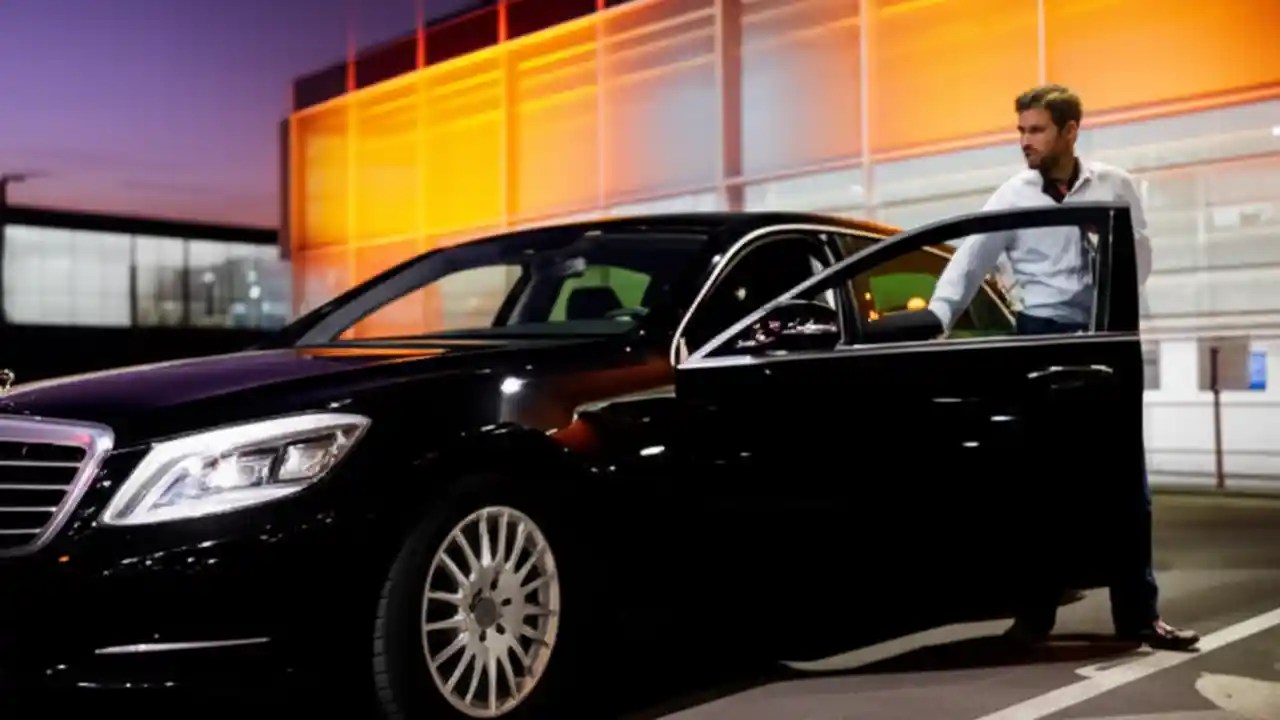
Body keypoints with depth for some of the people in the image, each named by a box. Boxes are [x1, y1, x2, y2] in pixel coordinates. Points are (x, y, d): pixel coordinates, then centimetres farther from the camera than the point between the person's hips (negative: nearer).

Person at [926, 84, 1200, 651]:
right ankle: (1037, 610, 10)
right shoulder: (1012, 196, 0)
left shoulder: (1115, 186, 5)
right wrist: (934, 319, -17)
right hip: (1042, 340, -1)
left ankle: (1138, 614, 10)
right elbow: (969, 262, -5)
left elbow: (1139, 258, 8)